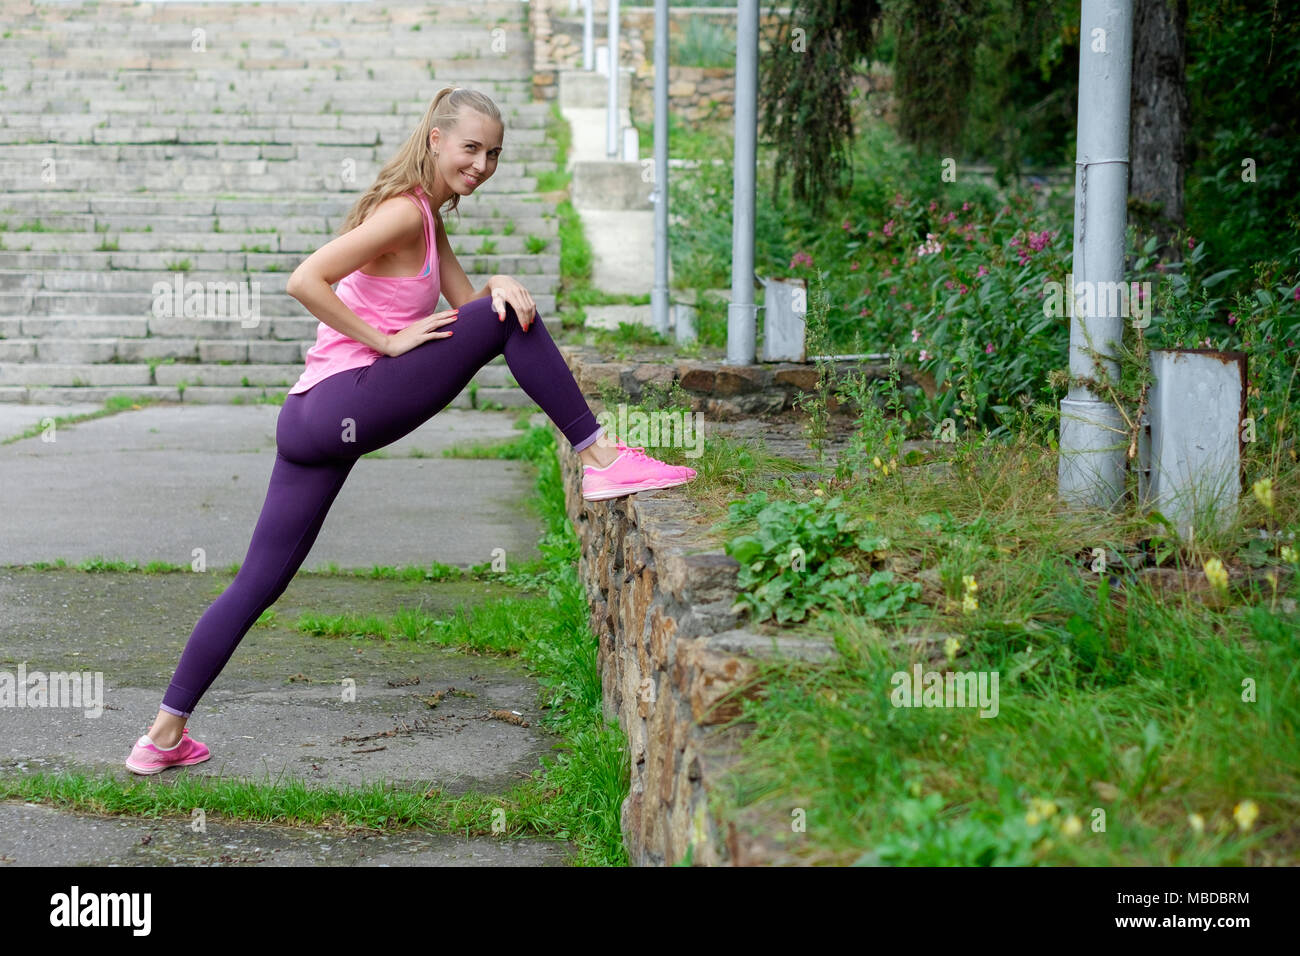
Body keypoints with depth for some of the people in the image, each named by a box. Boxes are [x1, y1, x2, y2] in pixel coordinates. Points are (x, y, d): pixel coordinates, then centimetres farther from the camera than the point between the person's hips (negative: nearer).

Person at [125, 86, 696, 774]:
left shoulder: (428, 218, 21)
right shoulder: (404, 210, -9)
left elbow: (465, 302, 16)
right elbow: (304, 281, -19)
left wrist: (499, 286, -6)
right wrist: (387, 341, -16)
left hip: (315, 420, 10)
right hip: (346, 402, -10)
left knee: (260, 582, 10)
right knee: (509, 321, -8)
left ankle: (165, 735, 13)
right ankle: (601, 458, -5)